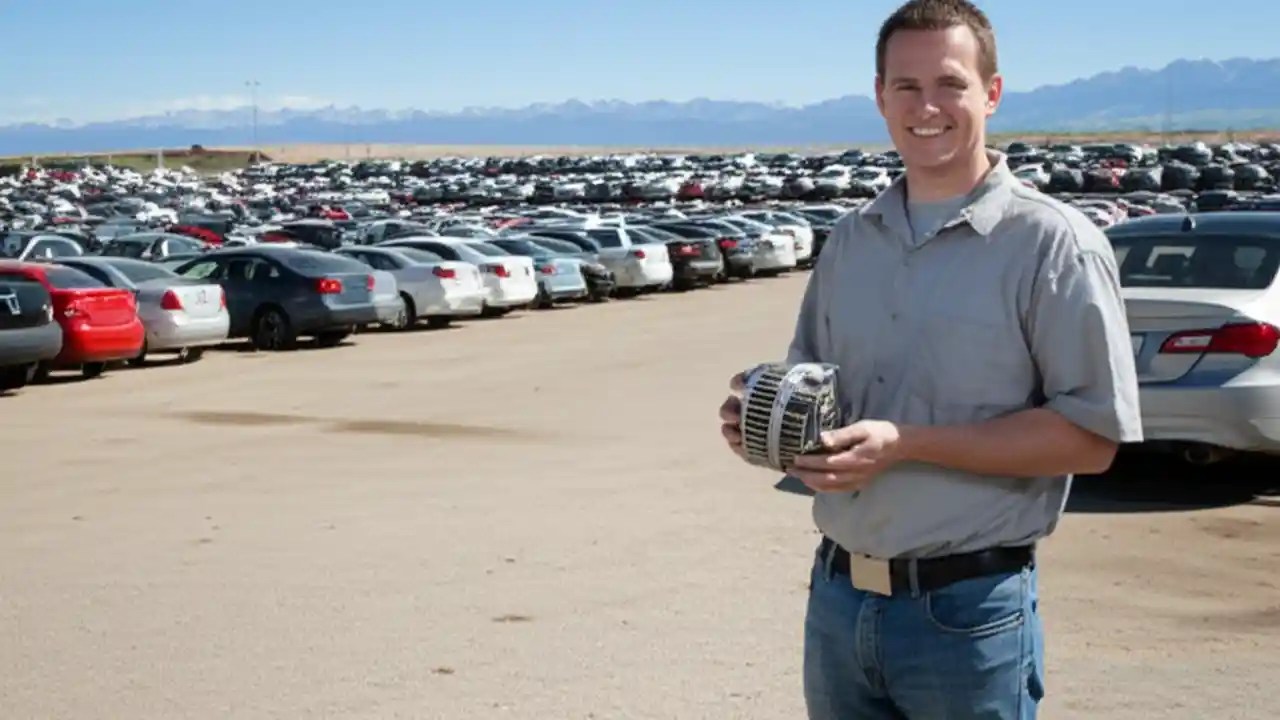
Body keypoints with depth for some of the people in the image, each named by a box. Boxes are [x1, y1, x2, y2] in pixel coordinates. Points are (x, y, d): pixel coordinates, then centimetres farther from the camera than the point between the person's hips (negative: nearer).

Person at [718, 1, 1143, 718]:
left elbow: (1093, 437, -14)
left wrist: (906, 444, -20)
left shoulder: (1053, 243, -9)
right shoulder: (851, 239, 10)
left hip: (969, 607, -5)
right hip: (838, 594, 5)